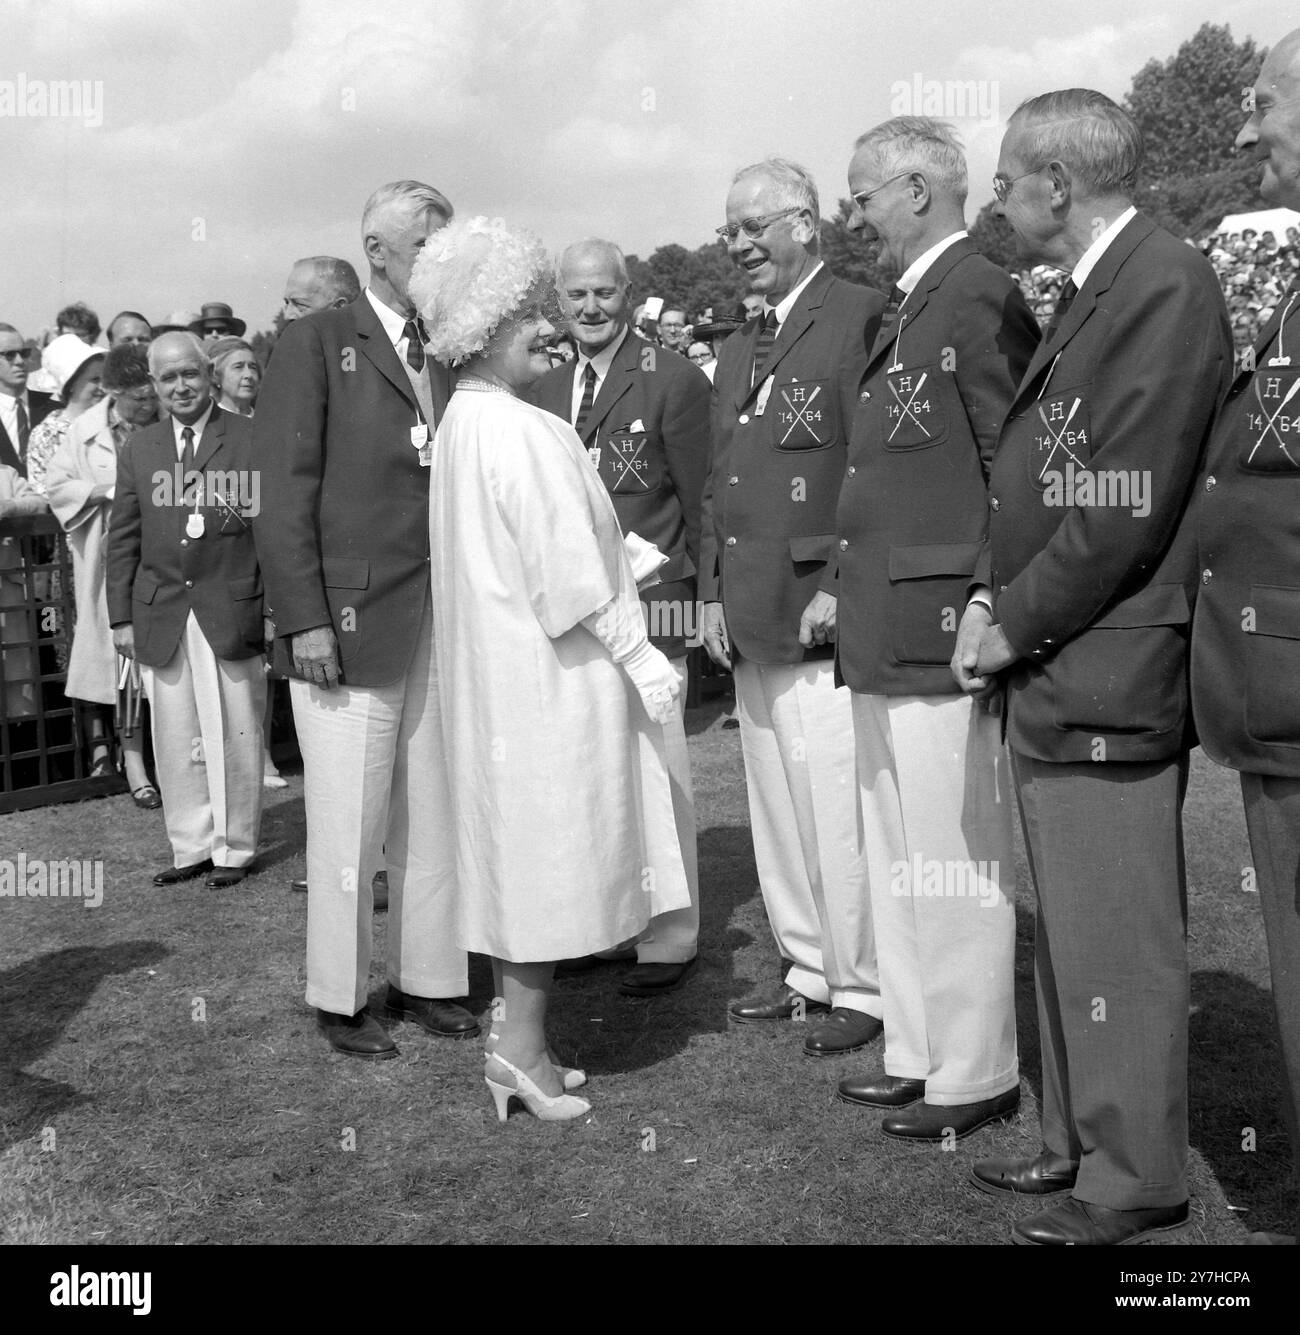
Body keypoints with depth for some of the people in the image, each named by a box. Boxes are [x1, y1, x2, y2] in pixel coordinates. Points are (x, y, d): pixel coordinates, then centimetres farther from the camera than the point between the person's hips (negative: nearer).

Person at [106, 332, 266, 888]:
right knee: (175, 742, 7)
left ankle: (233, 849, 15)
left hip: (231, 612, -3)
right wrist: (122, 616, 7)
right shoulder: (137, 450, 12)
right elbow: (122, 539, 13)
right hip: (160, 617, 3)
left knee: (233, 738, 3)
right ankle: (191, 847, 19)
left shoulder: (251, 439, 1)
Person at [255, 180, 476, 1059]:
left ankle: (426, 980, 23)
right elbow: (287, 491, -5)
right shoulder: (319, 343, 0)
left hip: (445, 621, 4)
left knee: (436, 814, 9)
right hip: (349, 621, -4)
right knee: (350, 821, 2)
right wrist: (304, 620, -12)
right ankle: (339, 999, 18)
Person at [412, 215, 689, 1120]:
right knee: (551, 843, -1)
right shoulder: (518, 429, -18)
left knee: (523, 843, 15)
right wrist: (638, 652, -14)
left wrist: (621, 561, 16)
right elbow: (566, 565, -20)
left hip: (504, 664, 9)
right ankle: (523, 1046, 8)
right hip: (551, 668, -9)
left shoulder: (463, 420, 11)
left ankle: (515, 1027, 24)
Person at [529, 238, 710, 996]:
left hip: (649, 606, -5)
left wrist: (714, 597, -4)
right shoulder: (544, 392, 14)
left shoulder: (674, 381, -3)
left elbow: (702, 501, -3)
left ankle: (670, 939, 10)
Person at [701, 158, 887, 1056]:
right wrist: (715, 594, 12)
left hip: (826, 619, -8)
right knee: (778, 810, 15)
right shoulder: (741, 349, 19)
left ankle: (864, 989, 12)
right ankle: (809, 970, 28)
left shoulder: (861, 317, -7)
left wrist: (838, 588, -17)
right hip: (753, 626, 8)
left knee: (840, 813, -3)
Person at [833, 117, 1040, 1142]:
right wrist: (847, 590, 16)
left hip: (941, 633, -10)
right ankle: (918, 1054, 29)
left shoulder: (979, 297, -11)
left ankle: (977, 1076, 15)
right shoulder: (912, 309, 17)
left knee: (956, 866, 0)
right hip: (885, 634, 10)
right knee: (901, 863, 16)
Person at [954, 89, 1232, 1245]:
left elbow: (1122, 514, -20)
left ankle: (1137, 1180, 19)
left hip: (1105, 683, -9)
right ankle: (1081, 1141, 34)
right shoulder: (1089, 291, 14)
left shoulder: (1166, 285, -14)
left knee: (1116, 943, 2)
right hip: (1051, 679, 10)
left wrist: (1015, 628, -11)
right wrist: (995, 607, 6)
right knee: (1069, 930, 18)